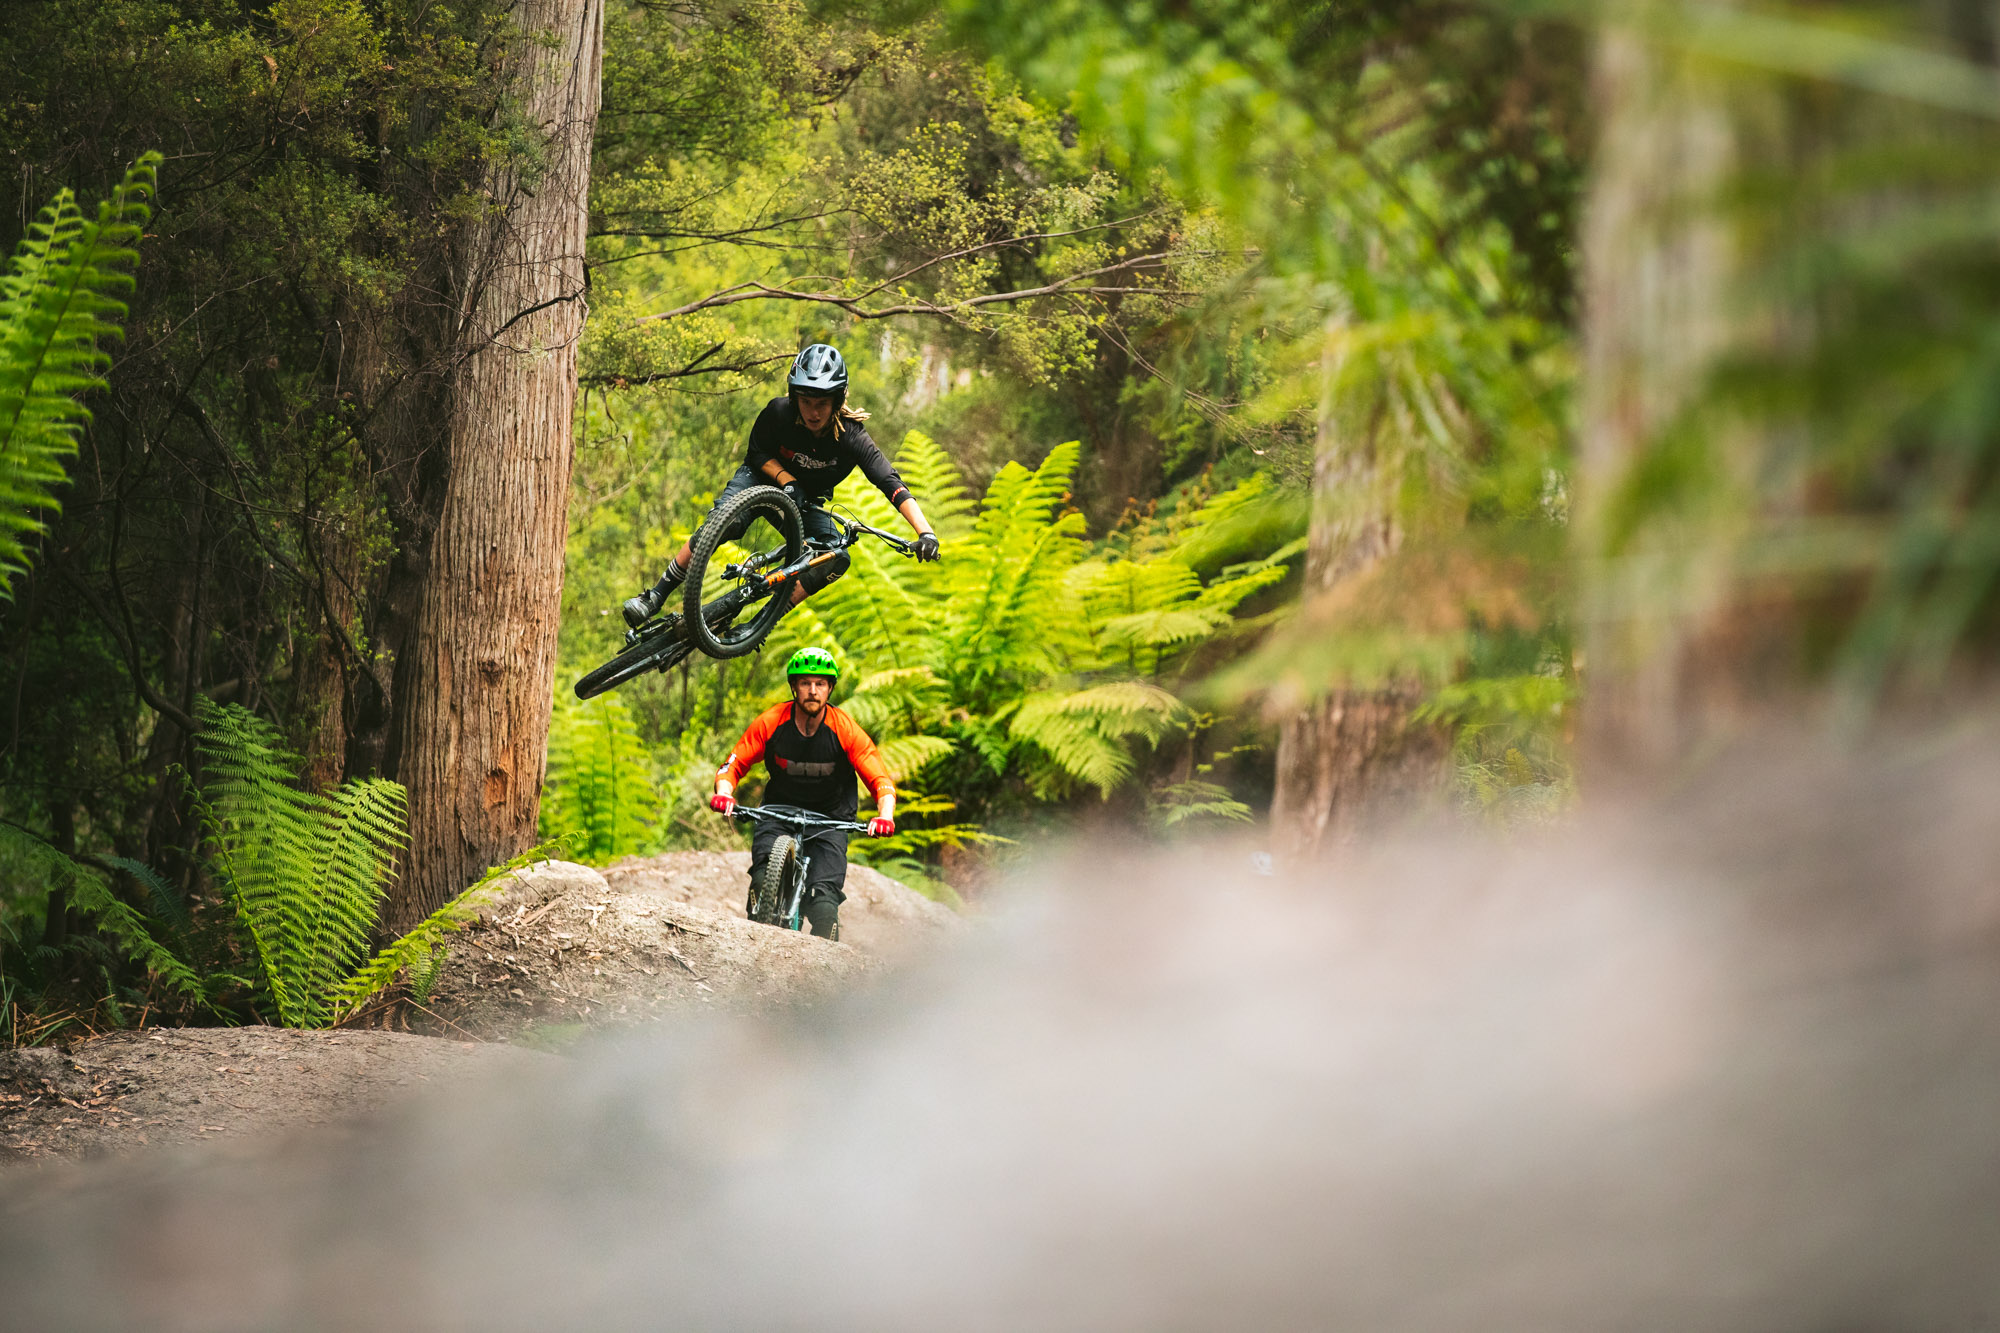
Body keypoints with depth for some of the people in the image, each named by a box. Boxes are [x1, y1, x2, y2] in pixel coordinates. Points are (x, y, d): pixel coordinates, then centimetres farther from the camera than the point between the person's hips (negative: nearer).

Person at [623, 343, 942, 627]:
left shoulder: (851, 437, -31)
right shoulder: (779, 412, -28)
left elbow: (892, 484, -37)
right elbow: (757, 452, -10)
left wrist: (925, 532, -49)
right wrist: (787, 481, -29)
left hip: (809, 500, 1)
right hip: (766, 476, -1)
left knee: (835, 560, -24)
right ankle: (656, 596, -20)